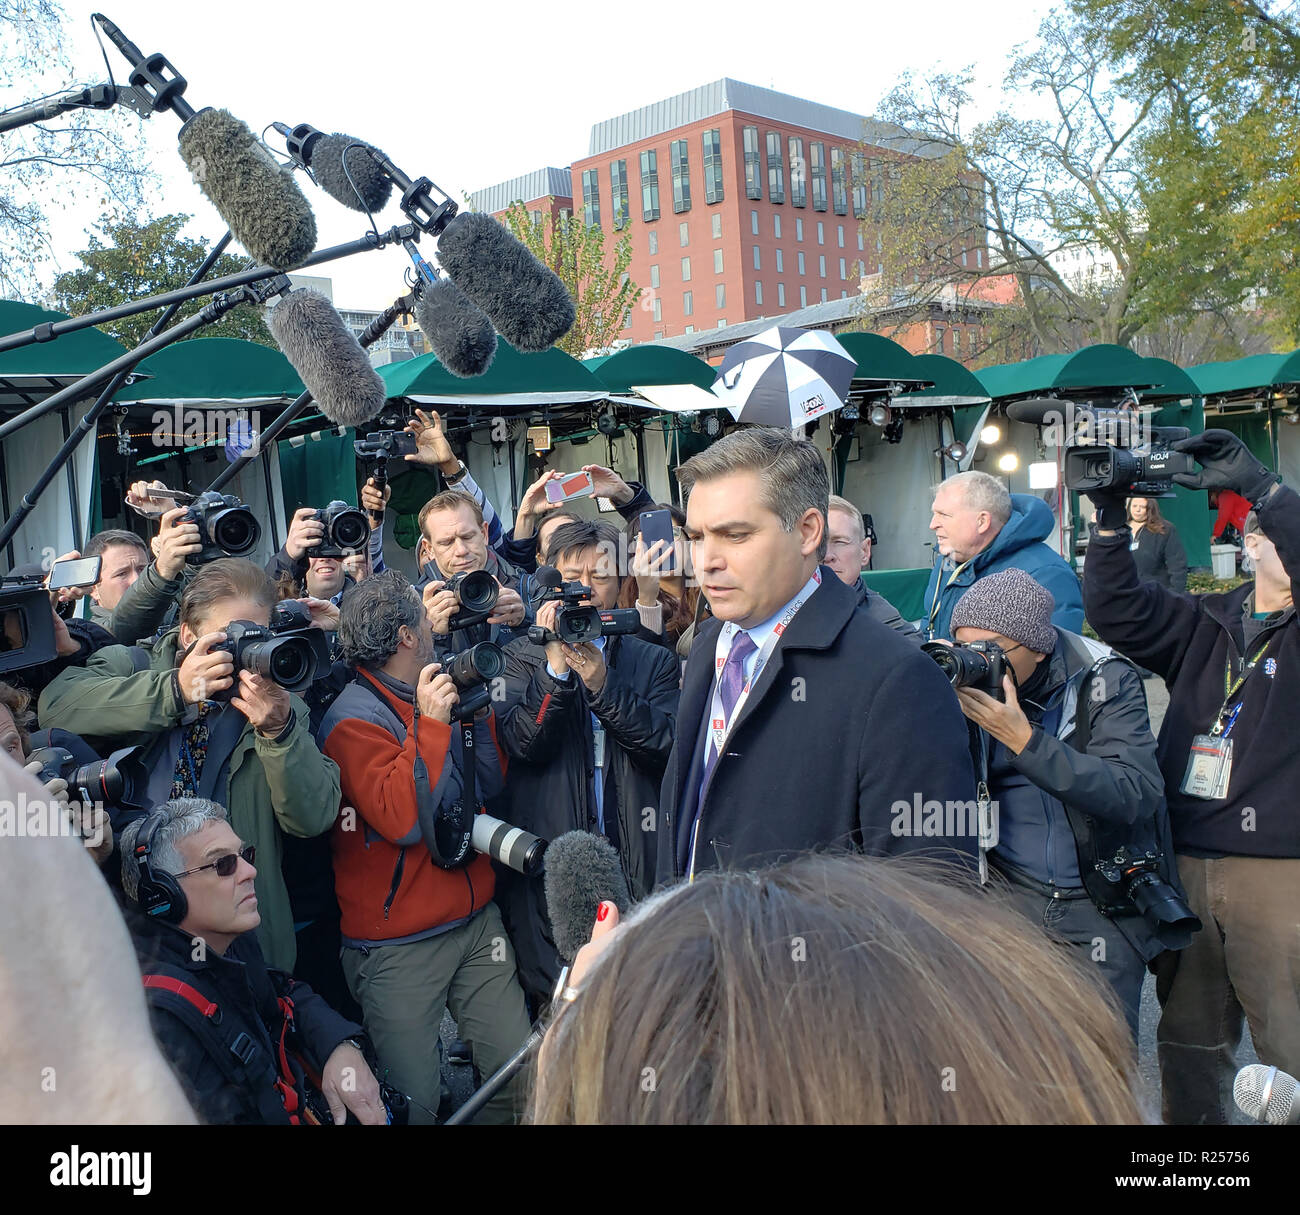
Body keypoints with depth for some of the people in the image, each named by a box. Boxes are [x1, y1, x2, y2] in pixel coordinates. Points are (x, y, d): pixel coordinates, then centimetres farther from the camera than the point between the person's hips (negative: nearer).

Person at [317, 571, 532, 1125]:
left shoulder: (433, 696, 7)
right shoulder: (354, 720, -14)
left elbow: (489, 783, 11)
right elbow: (403, 820, -24)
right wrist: (430, 724, -24)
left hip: (476, 921, 7)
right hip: (400, 948, -7)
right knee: (415, 1102, 1)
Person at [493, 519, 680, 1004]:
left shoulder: (653, 660, 10)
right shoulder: (522, 657, 7)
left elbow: (667, 743, -5)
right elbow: (521, 742, -8)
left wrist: (602, 683, -14)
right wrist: (556, 669, -17)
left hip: (634, 863, 1)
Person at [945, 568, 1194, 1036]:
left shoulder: (1107, 681, -9)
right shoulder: (966, 682, -1)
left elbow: (1137, 795, -22)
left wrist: (1023, 739, -28)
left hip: (1103, 909, -2)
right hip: (1009, 897, 2)